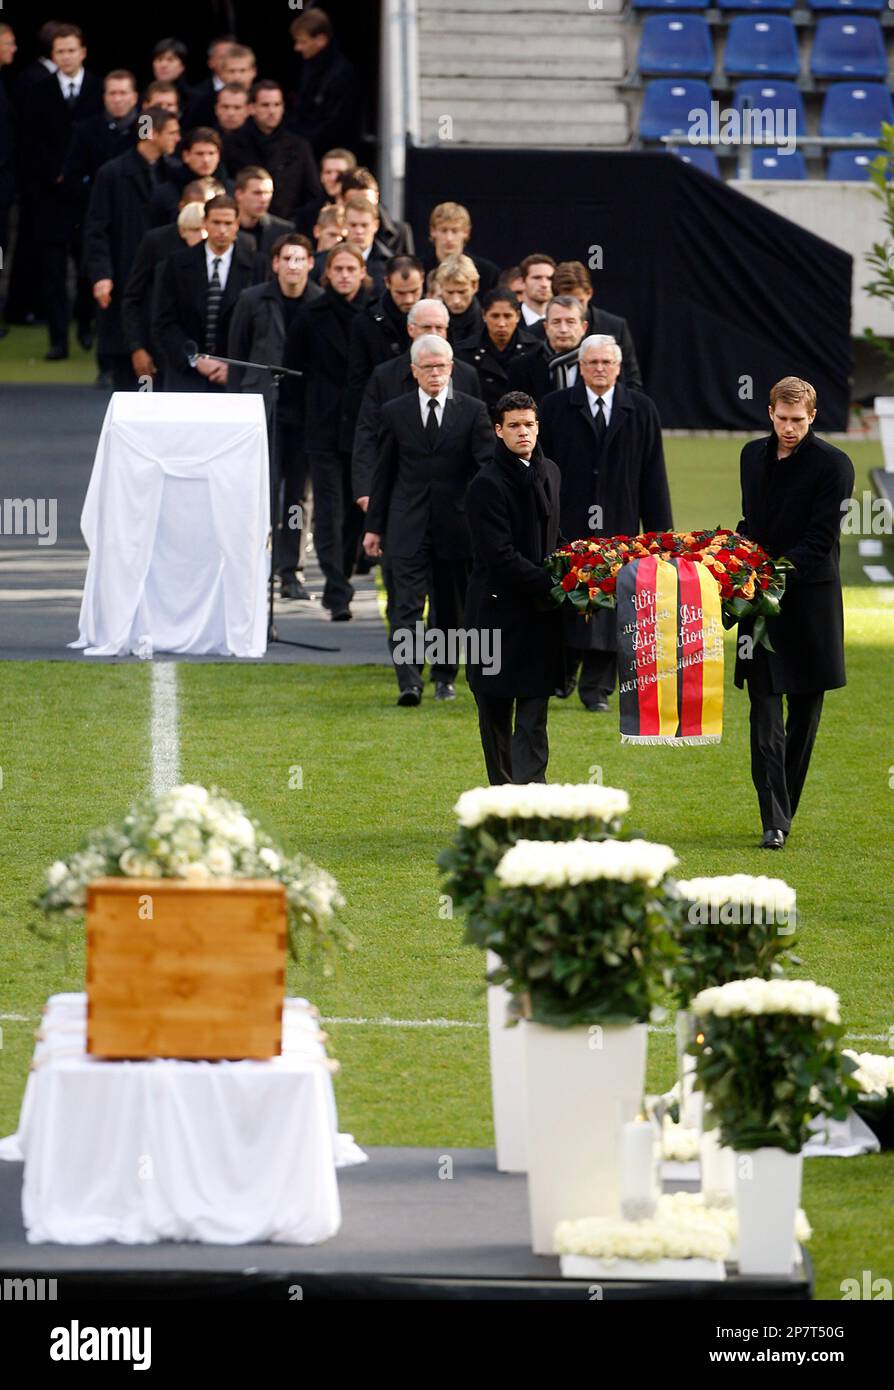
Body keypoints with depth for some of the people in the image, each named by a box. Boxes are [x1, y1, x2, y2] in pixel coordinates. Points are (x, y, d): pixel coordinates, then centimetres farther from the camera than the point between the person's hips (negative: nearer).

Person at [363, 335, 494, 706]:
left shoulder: (472, 411, 1)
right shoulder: (395, 413, 5)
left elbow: (489, 463, -4)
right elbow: (383, 473, 9)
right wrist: (374, 526, 7)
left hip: (456, 523, 0)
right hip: (408, 525, 0)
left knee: (451, 606, 12)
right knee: (407, 605, -11)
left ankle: (445, 675, 28)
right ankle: (409, 682, -19)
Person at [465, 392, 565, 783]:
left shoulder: (549, 473, 11)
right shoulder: (487, 485, -13)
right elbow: (501, 557, -18)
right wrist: (552, 585, -19)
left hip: (540, 612, 5)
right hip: (499, 612, -5)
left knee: (534, 712, -4)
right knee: (496, 713, 6)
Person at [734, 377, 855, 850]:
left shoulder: (832, 465, -7)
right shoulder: (753, 455, 11)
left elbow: (822, 538, -14)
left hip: (810, 598, -4)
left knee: (804, 714, 6)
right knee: (765, 716, -6)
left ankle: (783, 810, 16)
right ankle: (774, 820, -11)